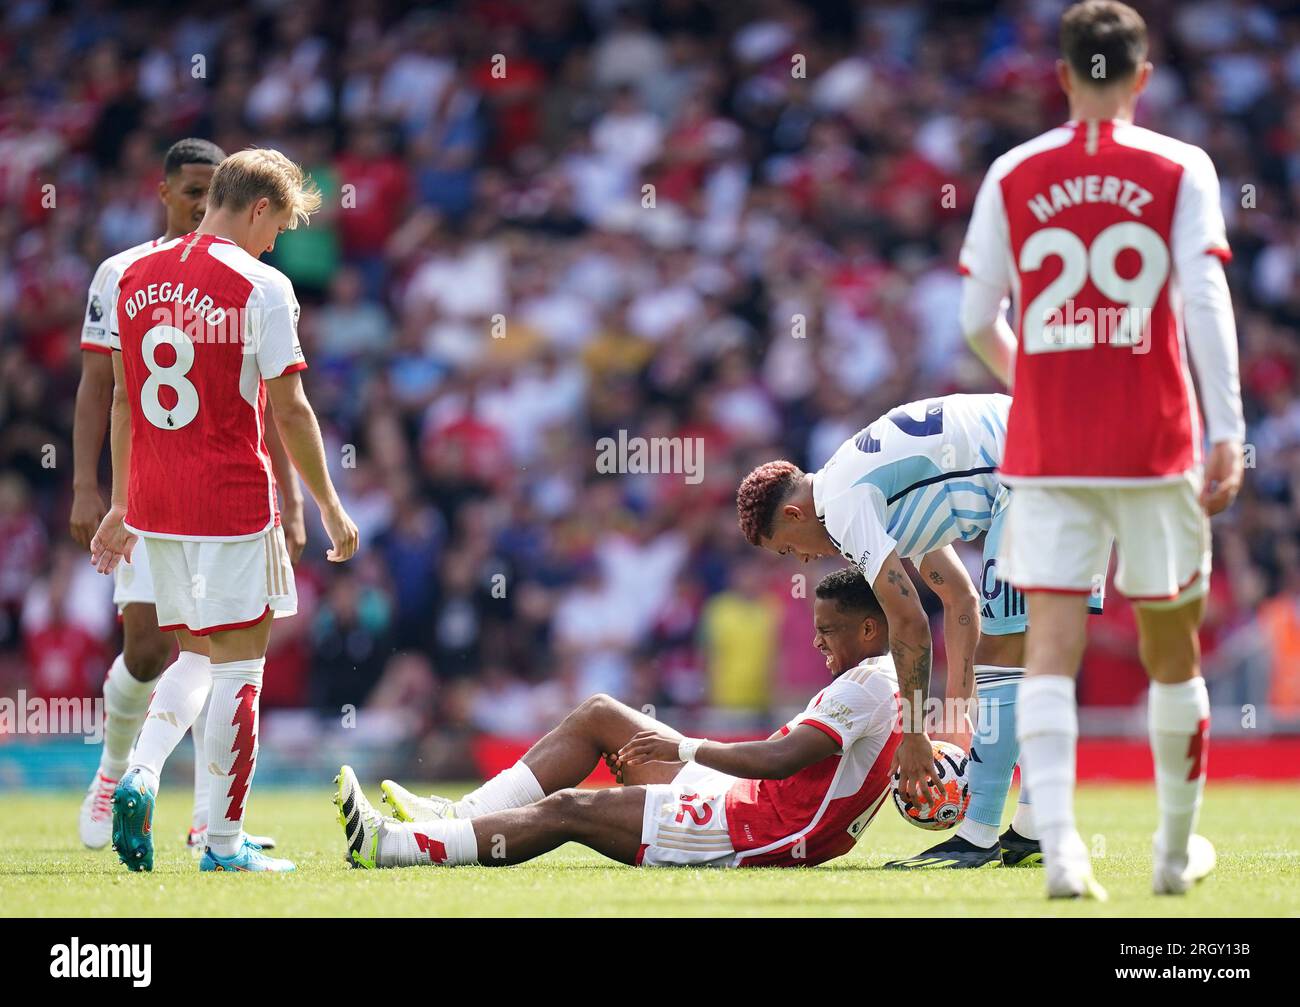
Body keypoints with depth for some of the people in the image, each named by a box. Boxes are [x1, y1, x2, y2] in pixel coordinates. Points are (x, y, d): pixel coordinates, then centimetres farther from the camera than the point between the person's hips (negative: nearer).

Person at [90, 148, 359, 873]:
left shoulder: (137, 277, 8)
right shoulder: (261, 285, -10)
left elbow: (123, 401, 14)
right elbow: (289, 411, -10)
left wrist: (121, 506, 21)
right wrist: (330, 507, 0)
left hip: (155, 504, 6)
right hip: (233, 499, -6)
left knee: (197, 652, 20)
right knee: (240, 660, 2)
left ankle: (141, 777, -3)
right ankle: (224, 842, 4)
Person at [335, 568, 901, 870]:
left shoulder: (870, 684, -17)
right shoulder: (885, 680, 16)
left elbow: (782, 759, -29)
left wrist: (684, 748, -20)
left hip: (764, 834, -10)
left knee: (567, 810, -16)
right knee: (599, 715, 12)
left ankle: (386, 846, -16)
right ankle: (463, 817, 8)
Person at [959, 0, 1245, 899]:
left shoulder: (1013, 176, 4)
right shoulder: (1180, 171, -1)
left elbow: (978, 319, 6)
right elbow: (1208, 303, -10)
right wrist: (1228, 435, -12)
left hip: (1044, 451, 1)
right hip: (1154, 445, -1)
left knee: (1052, 647, -3)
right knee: (1173, 650, 13)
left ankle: (1057, 836, -21)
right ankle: (1178, 848, 24)